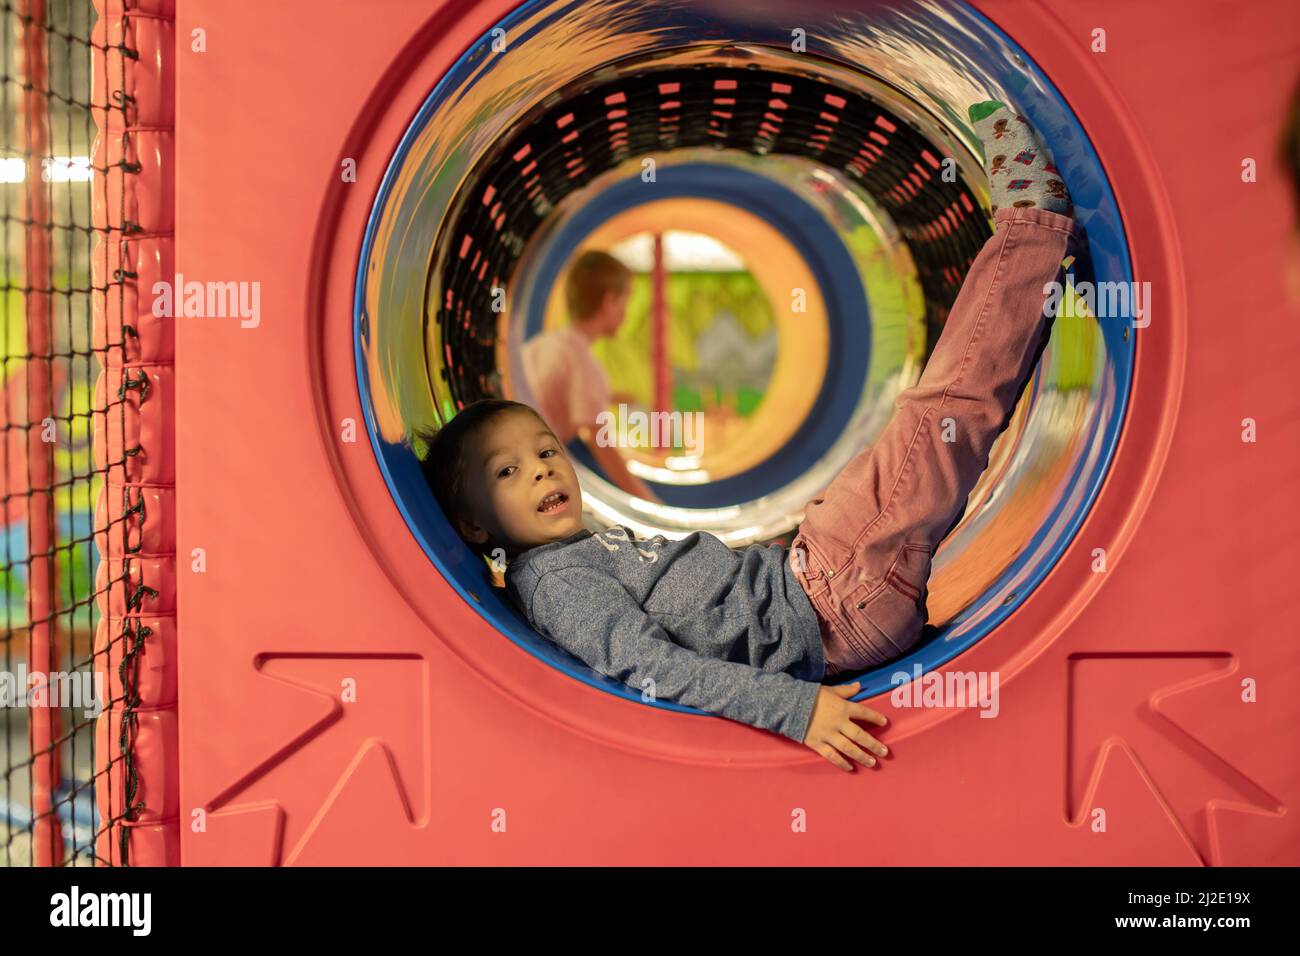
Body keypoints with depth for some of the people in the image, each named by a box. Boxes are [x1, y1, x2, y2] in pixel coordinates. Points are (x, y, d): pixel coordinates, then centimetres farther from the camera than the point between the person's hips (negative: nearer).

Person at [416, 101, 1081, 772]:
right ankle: (1035, 227, 3)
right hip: (836, 610, -9)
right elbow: (651, 668, -24)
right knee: (944, 411, -10)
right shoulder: (553, 583, -11)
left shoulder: (595, 549, 17)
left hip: (797, 575, 9)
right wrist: (792, 704, -33)